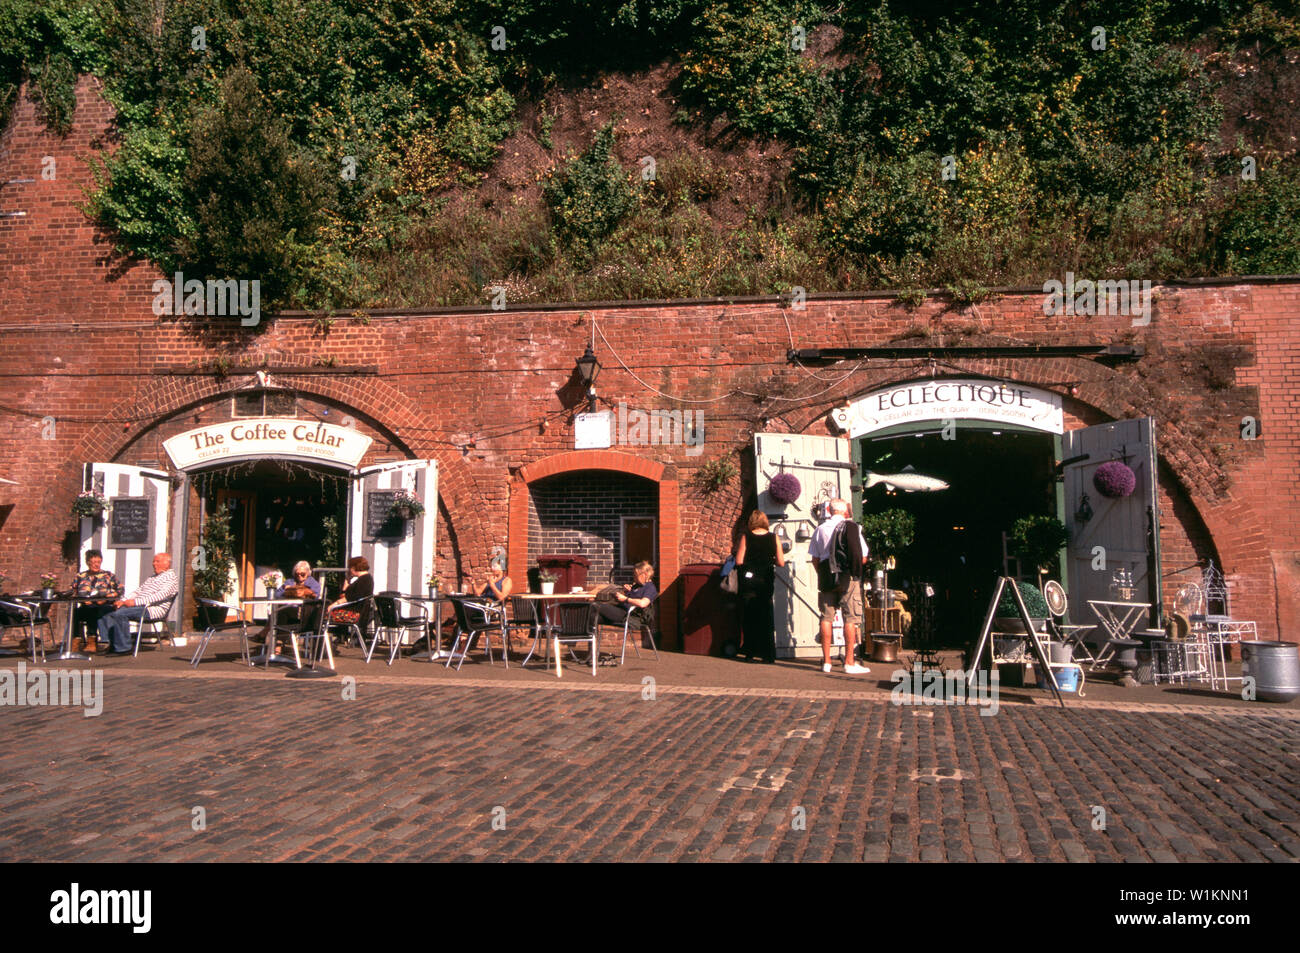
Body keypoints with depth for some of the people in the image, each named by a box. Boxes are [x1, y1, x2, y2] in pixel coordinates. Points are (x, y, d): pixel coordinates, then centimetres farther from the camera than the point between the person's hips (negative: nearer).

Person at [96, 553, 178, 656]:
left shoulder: (170, 576, 0)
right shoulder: (152, 577, 31)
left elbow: (162, 594, -17)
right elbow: (138, 591, 26)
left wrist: (136, 601, -22)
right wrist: (123, 601, 4)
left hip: (153, 609, -9)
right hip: (140, 606, 9)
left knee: (119, 613, -29)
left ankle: (123, 648, -22)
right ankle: (109, 643, -9)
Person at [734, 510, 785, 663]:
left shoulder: (746, 537, -6)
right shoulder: (774, 538, -2)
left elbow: (739, 561, -9)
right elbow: (781, 562, -1)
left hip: (749, 581, -2)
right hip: (767, 581, 2)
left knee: (749, 617, 7)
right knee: (766, 618, 9)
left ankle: (751, 652, 6)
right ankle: (768, 654, 8)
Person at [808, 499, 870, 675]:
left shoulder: (820, 529, 4)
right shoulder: (853, 528, -3)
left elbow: (815, 559, 6)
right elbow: (863, 559, -1)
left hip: (827, 579, 3)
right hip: (849, 578, -3)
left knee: (827, 618, 7)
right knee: (850, 618, 1)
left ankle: (826, 661, 9)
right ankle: (849, 662, 0)